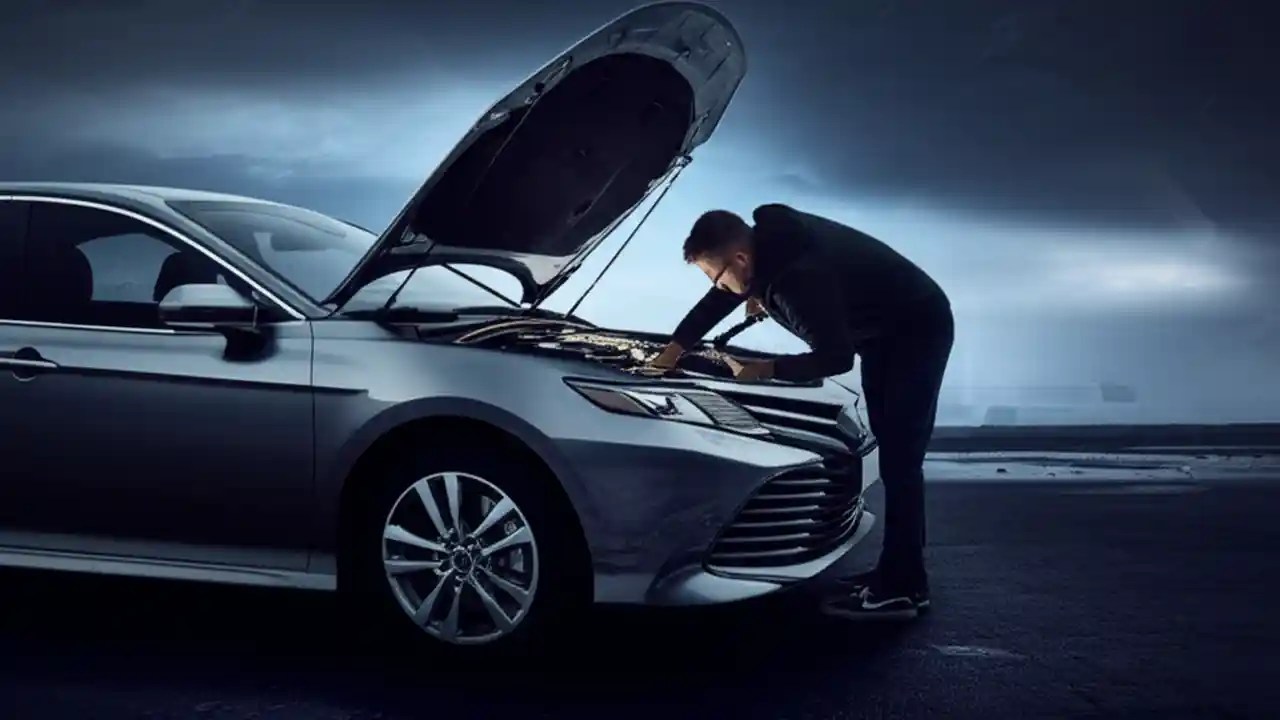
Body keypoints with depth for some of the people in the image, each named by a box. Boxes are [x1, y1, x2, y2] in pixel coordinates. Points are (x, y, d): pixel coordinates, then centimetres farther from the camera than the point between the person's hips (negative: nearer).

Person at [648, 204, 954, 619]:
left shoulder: (802, 273, -38)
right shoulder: (767, 240, -10)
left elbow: (835, 358, -32)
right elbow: (715, 304, 6)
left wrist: (764, 370, -22)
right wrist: (667, 357, 3)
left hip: (918, 328, -10)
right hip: (877, 331, 10)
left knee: (899, 458, -12)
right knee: (890, 453, 11)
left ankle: (902, 589, -10)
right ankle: (899, 573, 18)